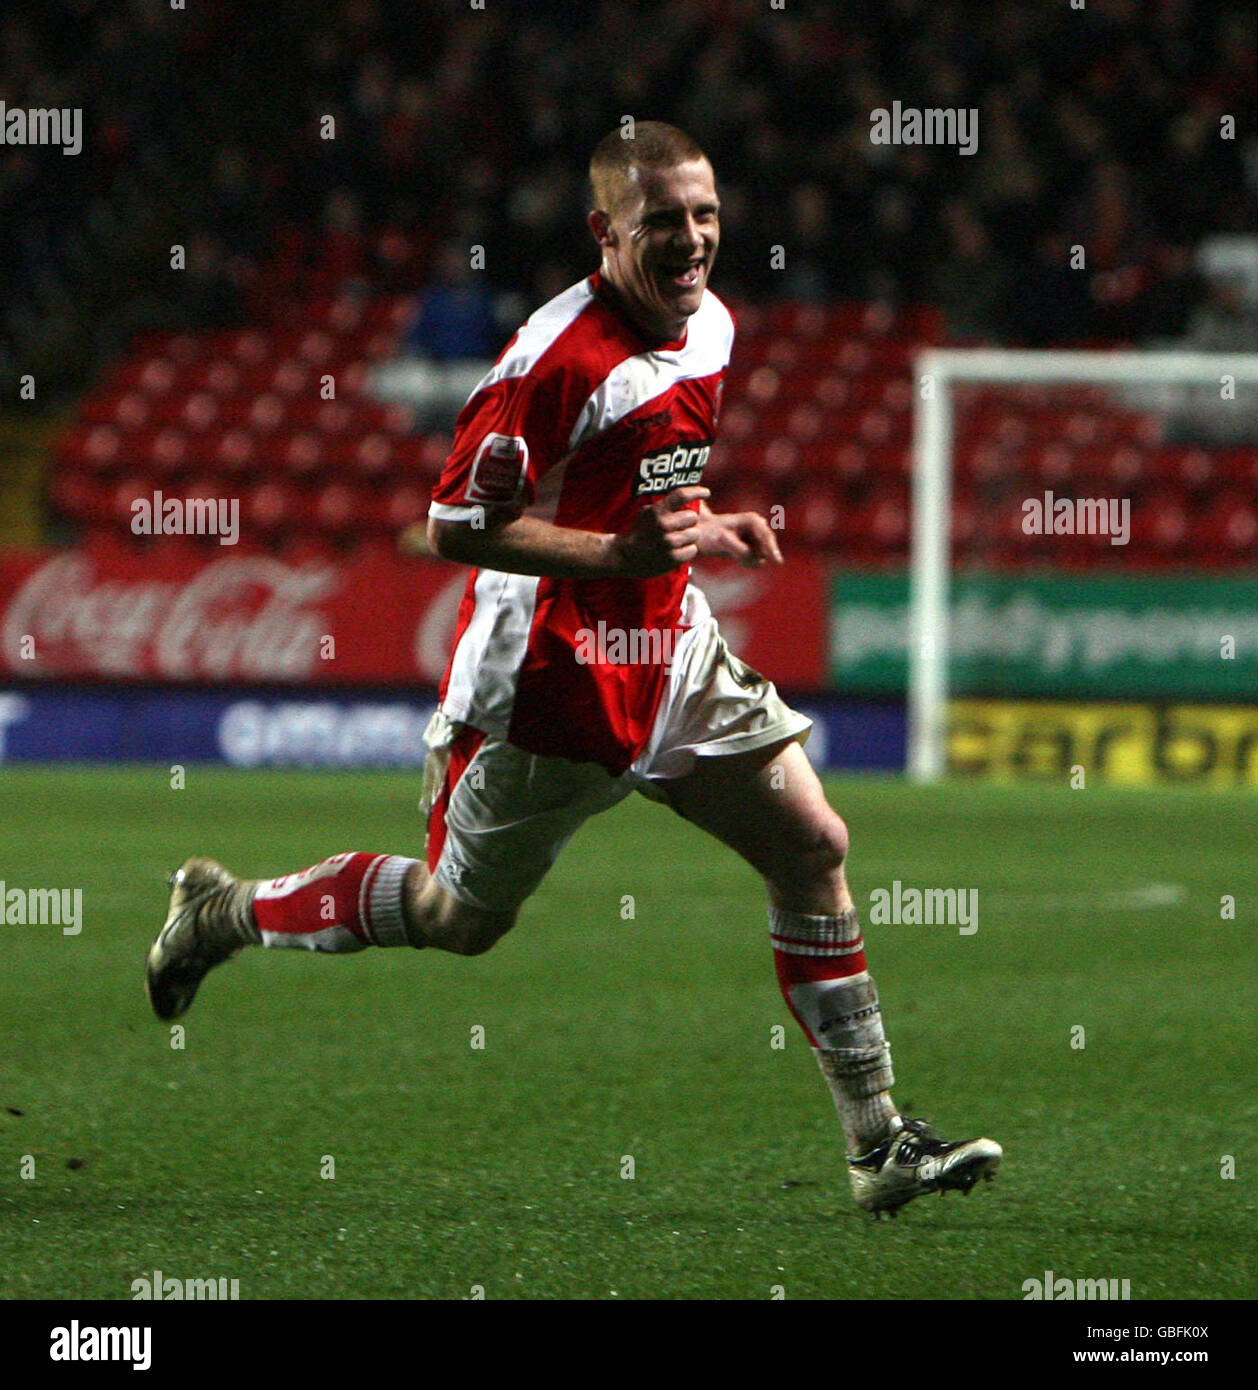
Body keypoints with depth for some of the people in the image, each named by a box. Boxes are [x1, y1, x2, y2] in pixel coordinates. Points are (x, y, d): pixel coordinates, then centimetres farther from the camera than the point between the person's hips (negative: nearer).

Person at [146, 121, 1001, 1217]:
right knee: (462, 917, 7)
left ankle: (878, 1144, 3)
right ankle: (225, 912, 31)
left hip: (671, 653, 7)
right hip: (547, 675, -7)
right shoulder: (560, 356, -23)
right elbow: (456, 525, -23)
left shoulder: (712, 324, 4)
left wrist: (704, 531, 5)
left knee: (814, 847, -2)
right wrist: (622, 555, -30)